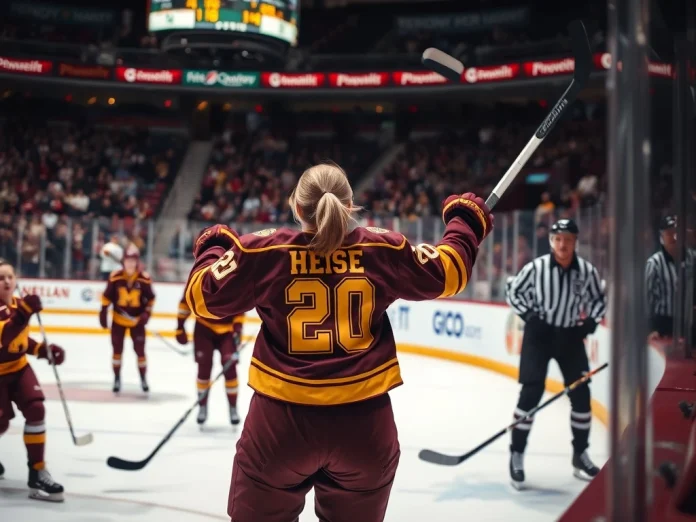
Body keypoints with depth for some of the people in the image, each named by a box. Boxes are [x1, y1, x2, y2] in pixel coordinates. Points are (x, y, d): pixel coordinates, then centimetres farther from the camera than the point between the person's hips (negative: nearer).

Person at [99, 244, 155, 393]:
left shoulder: (144, 278, -14)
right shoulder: (115, 277, -13)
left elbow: (150, 298, -3)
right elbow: (107, 296, -3)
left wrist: (147, 313, -12)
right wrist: (103, 312, -4)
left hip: (137, 320, -1)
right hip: (118, 319, 1)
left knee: (140, 350, 2)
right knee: (117, 349, 6)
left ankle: (143, 379, 17)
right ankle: (117, 379, 19)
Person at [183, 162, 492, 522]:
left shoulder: (263, 251, -7)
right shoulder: (383, 250, -4)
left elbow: (205, 296, 1)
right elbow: (446, 274, 6)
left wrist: (213, 248, 20)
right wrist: (464, 220, 23)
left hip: (282, 419, -1)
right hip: (363, 421, 1)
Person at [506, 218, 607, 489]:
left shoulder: (587, 271, -7)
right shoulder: (536, 267, -14)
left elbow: (599, 299, 8)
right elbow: (513, 291, -1)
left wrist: (590, 322, -6)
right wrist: (528, 314, -11)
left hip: (571, 336, 3)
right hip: (539, 333, -3)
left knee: (580, 394, 5)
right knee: (531, 392, -11)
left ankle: (580, 455, 21)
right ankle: (517, 455, -3)